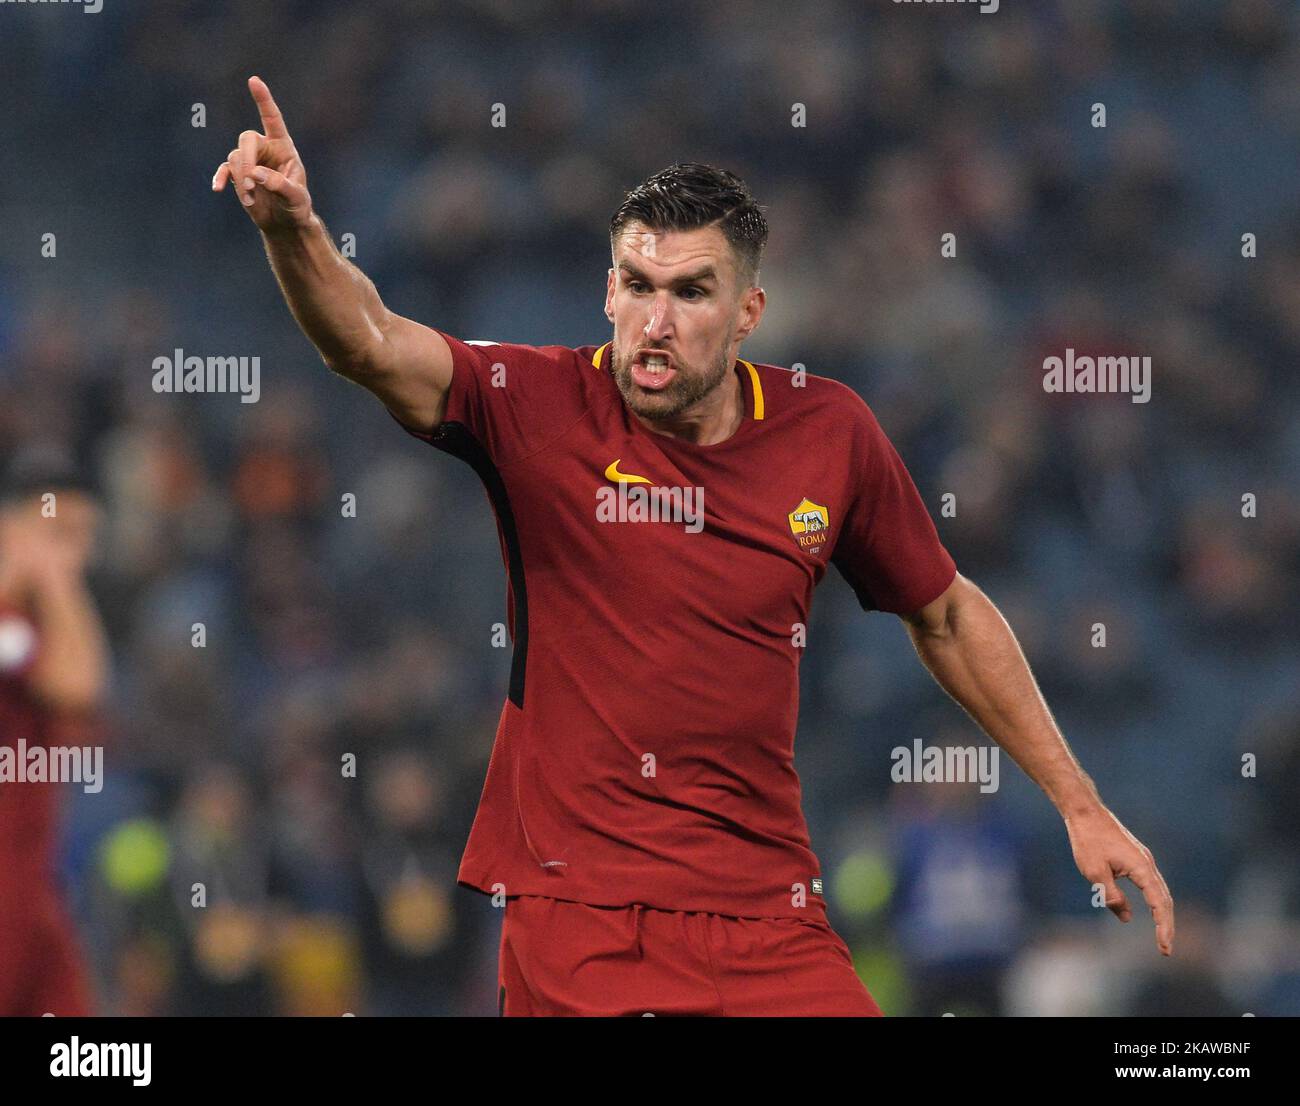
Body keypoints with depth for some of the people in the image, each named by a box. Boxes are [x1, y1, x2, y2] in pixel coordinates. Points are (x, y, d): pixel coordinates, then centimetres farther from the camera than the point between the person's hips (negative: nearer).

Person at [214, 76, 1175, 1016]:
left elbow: (945, 615, 15)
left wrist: (1080, 806, 15)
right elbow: (371, 344, -23)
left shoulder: (828, 432, 2)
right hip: (578, 924, -2)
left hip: (769, 916, 2)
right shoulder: (541, 407, -6)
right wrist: (291, 225, -43)